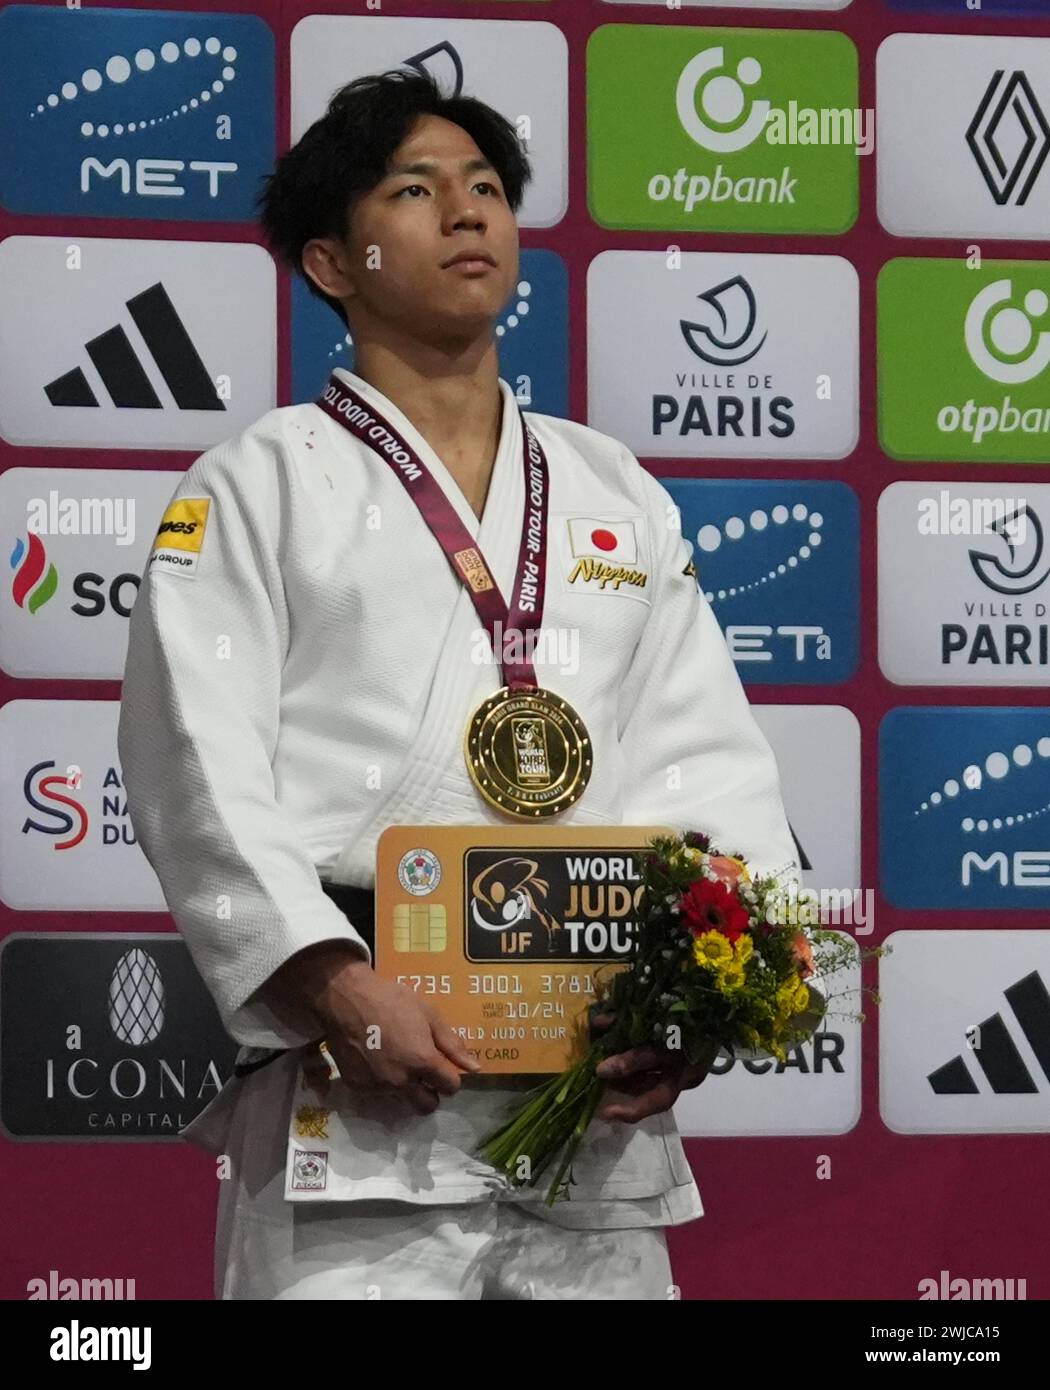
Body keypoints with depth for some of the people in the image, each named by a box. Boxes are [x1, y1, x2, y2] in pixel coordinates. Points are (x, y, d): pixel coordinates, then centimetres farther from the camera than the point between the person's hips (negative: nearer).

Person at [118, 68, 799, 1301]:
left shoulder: (623, 500, 18)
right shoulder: (258, 490, 5)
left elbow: (706, 764, 12)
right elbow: (199, 773, -5)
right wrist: (337, 992, -18)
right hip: (361, 1094, -4)